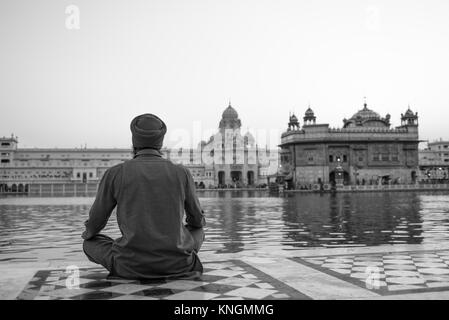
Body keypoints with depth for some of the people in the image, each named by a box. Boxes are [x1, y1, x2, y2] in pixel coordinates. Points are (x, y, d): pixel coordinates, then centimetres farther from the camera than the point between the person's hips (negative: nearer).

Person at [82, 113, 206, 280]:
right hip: (177, 266, 2)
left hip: (132, 267, -1)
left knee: (90, 244, 28)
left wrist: (88, 234, 36)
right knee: (197, 232, 33)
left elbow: (94, 224, 10)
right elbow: (198, 220, 17)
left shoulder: (115, 173, 0)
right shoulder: (182, 173, 3)